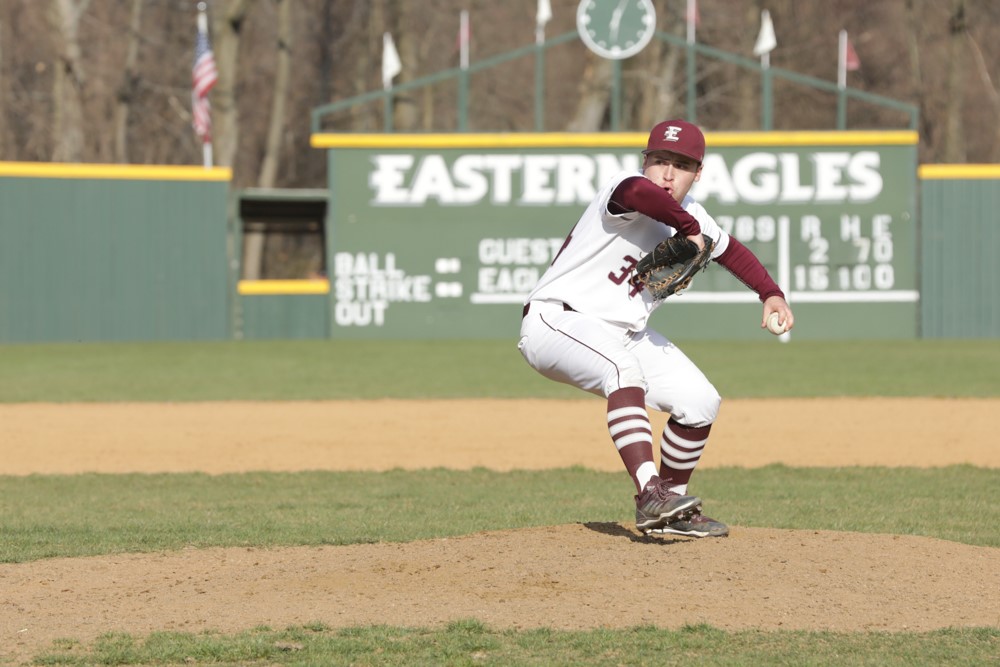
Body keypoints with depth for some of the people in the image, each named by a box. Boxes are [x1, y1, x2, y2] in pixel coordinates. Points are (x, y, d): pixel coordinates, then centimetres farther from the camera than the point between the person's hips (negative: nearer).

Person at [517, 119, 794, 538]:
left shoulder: (690, 215, 4)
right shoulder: (624, 193, -21)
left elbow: (731, 251, 22)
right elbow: (638, 192, -47)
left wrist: (771, 294, 9)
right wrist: (690, 230, -35)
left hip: (624, 333, 9)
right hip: (556, 320, -9)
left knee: (701, 403, 1)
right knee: (623, 365, -38)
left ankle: (670, 510, 21)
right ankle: (650, 493, -46)